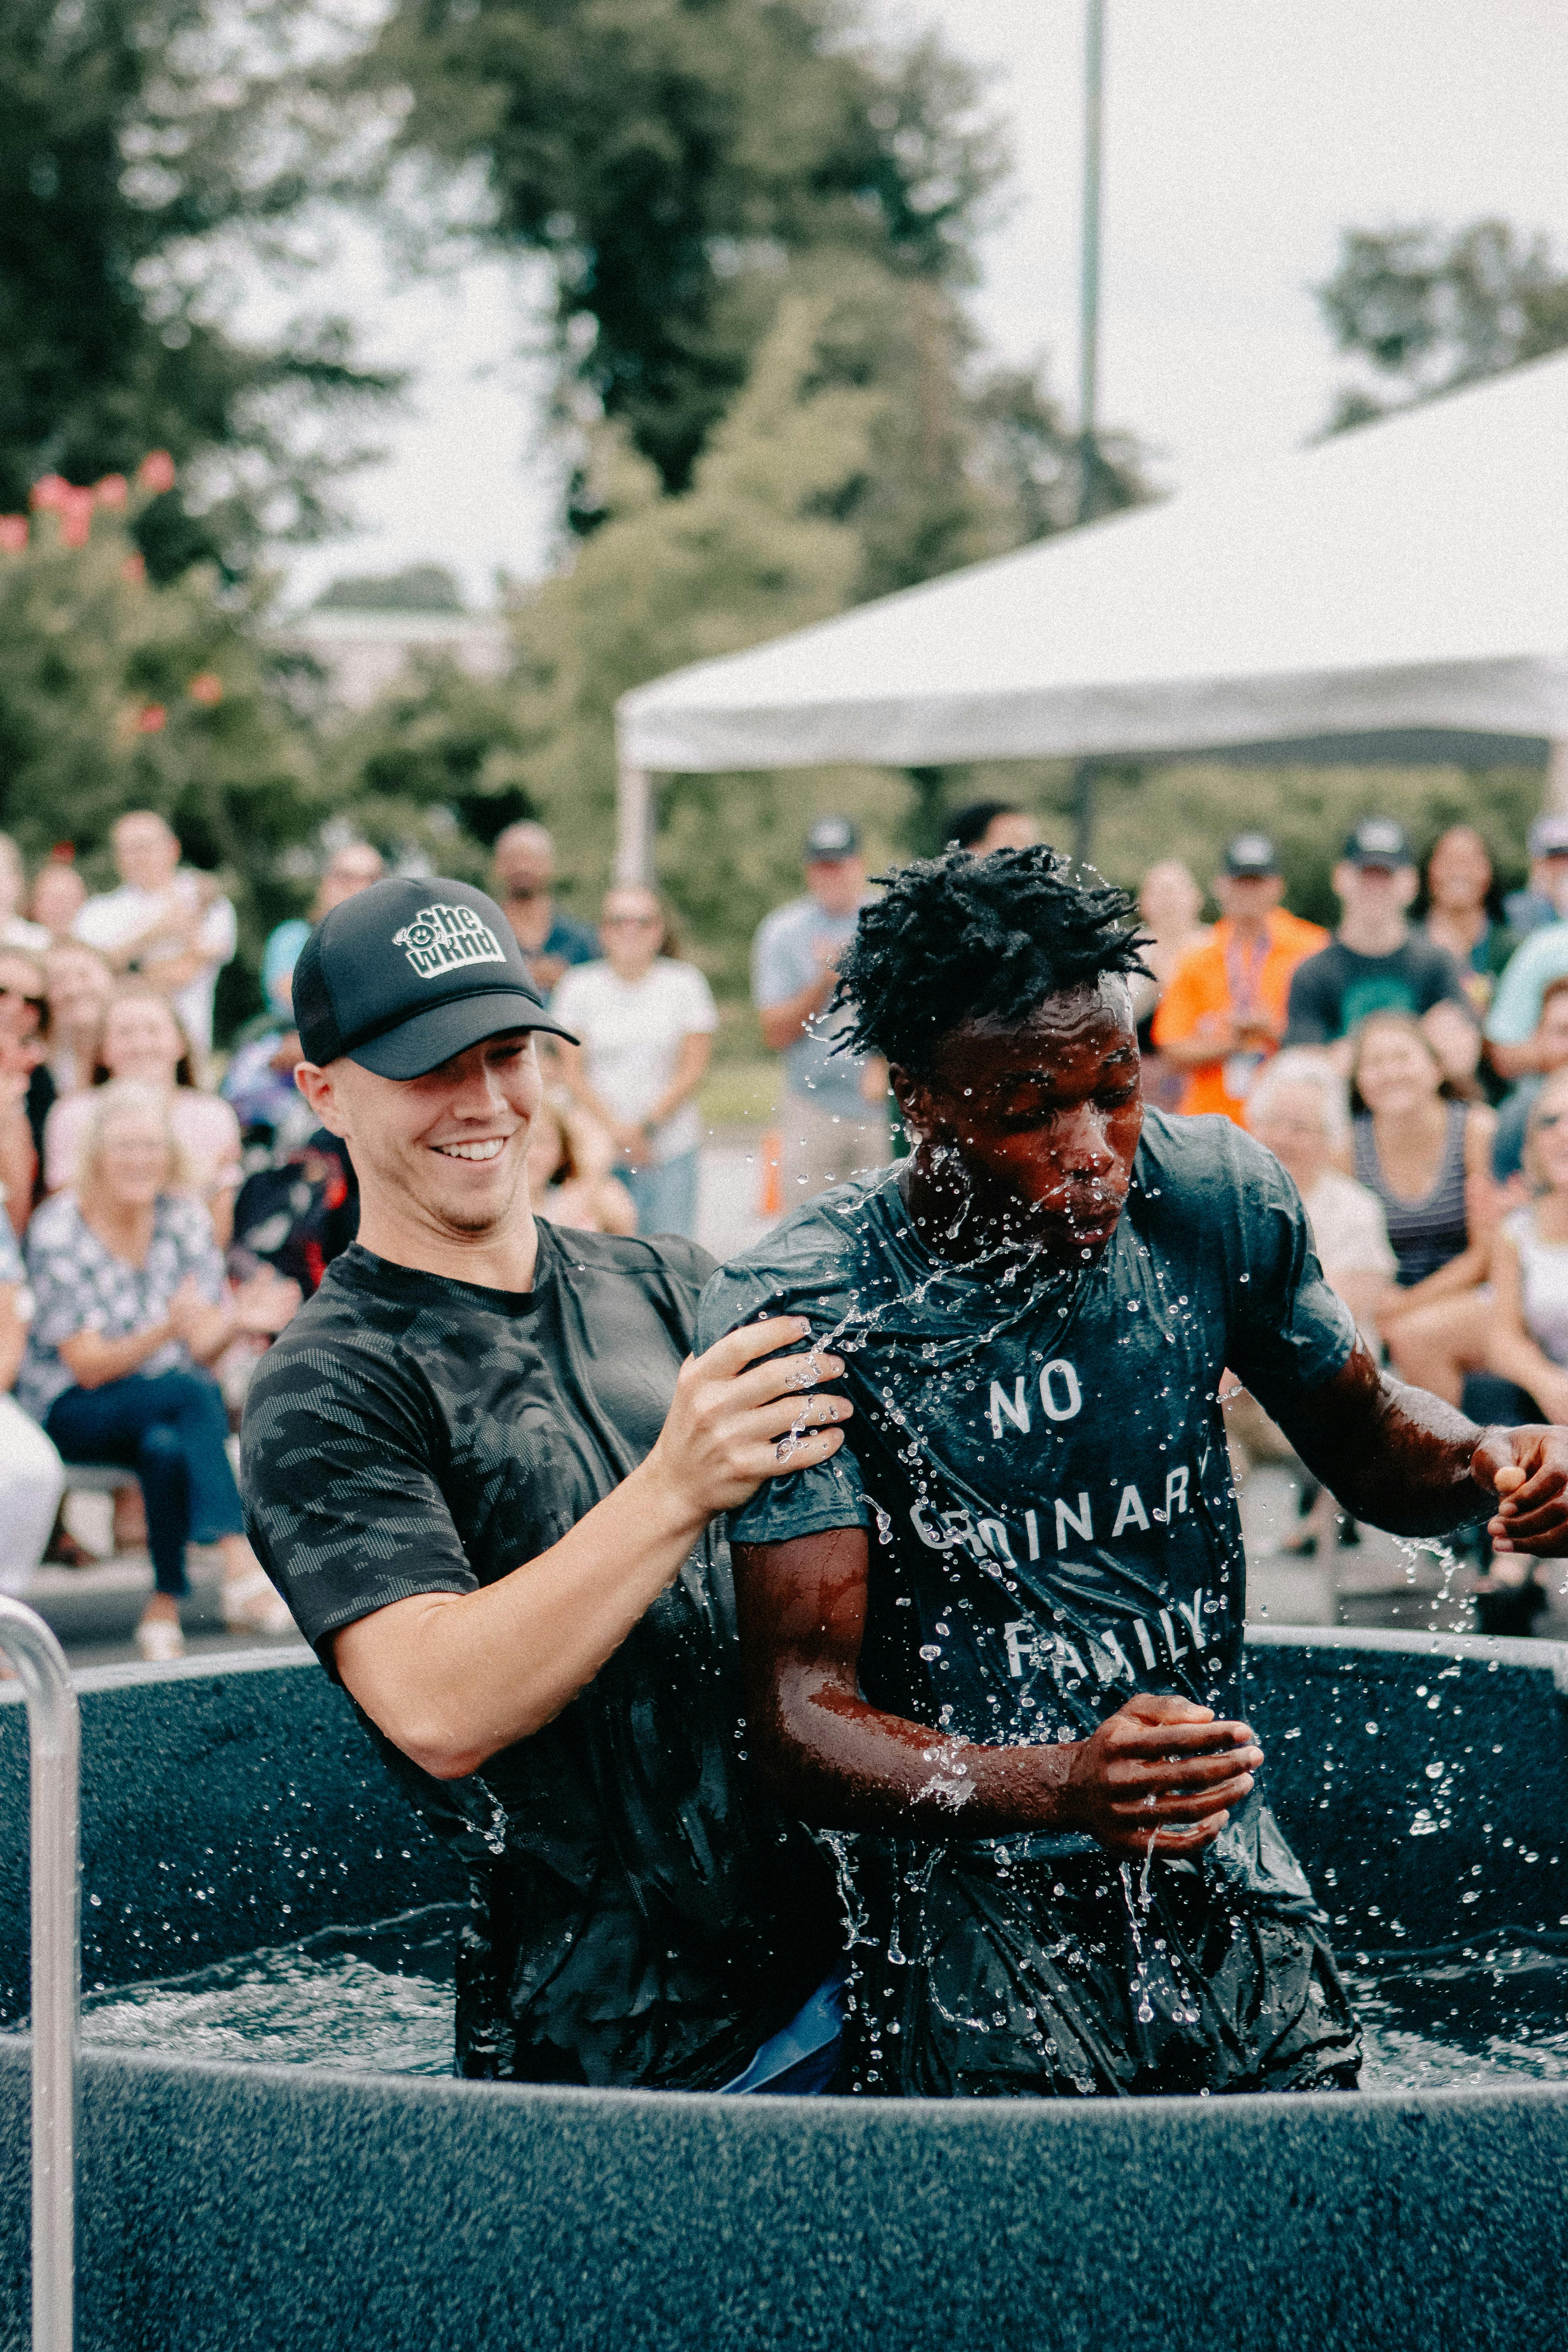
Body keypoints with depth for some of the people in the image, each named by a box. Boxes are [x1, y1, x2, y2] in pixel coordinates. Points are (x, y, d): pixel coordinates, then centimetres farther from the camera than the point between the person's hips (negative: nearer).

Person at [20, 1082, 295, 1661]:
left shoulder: (183, 1216, 0)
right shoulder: (58, 1230, -12)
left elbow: (201, 1348, -1)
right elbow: (89, 1368, -16)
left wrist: (236, 1322, -24)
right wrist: (167, 1330, -32)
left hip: (168, 1411, 3)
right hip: (71, 1413, -3)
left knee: (167, 1449, -35)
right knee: (193, 1396, -34)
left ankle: (165, 1608, -28)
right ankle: (241, 1571, -40)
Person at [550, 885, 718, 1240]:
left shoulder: (685, 983, 5)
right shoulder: (578, 985, 5)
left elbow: (693, 1071, 1)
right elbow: (571, 1072, 1)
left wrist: (647, 1127, -9)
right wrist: (615, 1129, -11)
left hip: (669, 1148, 0)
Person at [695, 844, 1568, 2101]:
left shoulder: (1216, 1198, -4)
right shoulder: (801, 1312, -17)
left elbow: (1365, 1438, 14)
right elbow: (801, 1707, -20)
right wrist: (1054, 1786, -38)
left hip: (1231, 1877, 4)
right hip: (973, 1906, -4)